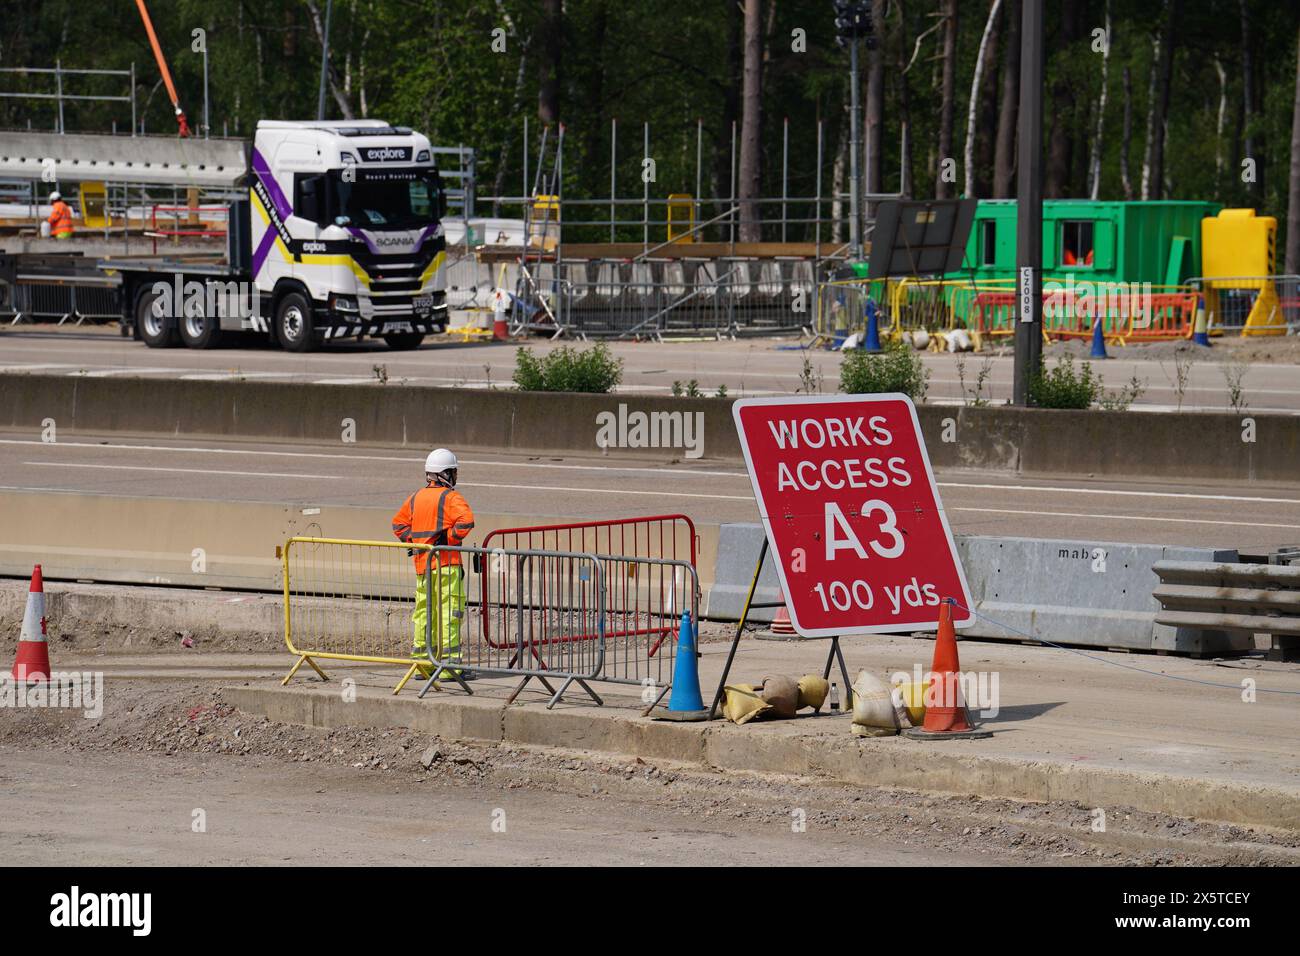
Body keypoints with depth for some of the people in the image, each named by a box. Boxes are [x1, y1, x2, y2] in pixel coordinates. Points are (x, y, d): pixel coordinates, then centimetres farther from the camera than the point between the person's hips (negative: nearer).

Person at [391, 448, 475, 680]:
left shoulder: (416, 498, 14)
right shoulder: (450, 497, -7)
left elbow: (398, 523, 23)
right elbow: (465, 521, -23)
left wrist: (413, 542, 15)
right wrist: (451, 539, -10)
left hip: (421, 564, 7)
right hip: (445, 562, -7)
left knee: (423, 612, 14)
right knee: (448, 612, -6)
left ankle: (421, 660, 15)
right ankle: (448, 664, -10)